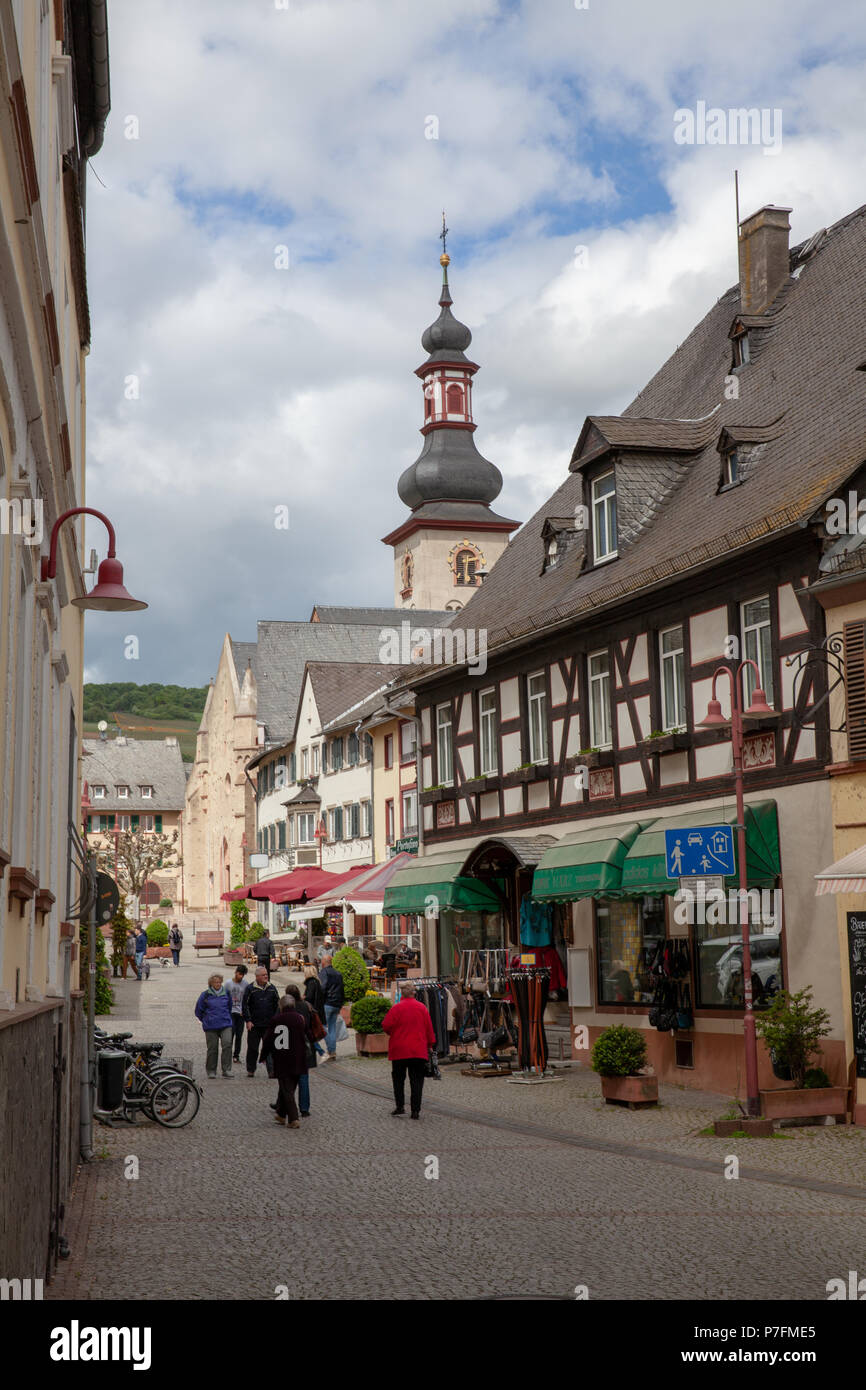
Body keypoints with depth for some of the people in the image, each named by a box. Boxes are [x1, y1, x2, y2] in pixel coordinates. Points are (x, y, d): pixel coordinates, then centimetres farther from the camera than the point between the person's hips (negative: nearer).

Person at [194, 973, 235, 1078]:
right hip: (211, 1027, -1)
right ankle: (211, 1071, 18)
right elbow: (198, 1010, 8)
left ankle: (227, 1070, -11)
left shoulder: (226, 993, 7)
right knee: (212, 1048, 3)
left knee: (227, 1044, -15)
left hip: (226, 1025, 1)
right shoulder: (206, 995, -2)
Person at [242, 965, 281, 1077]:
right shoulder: (250, 988, -1)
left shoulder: (272, 988, 9)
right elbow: (245, 1005, -1)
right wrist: (248, 1020, -8)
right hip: (254, 1025, -2)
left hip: (269, 1024, 2)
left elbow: (277, 1004, 14)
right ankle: (250, 1070, 15)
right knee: (252, 1048, 4)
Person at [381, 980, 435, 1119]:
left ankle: (400, 1106, 9)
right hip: (419, 1050, 2)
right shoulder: (422, 1008, 2)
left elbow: (386, 1026, -9)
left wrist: (393, 1033, 12)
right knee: (417, 1081, 4)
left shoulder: (396, 1008, -10)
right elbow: (429, 1028, 7)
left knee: (398, 1080, 12)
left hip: (399, 1050, -2)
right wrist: (430, 1044, 19)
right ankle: (415, 1110, 0)